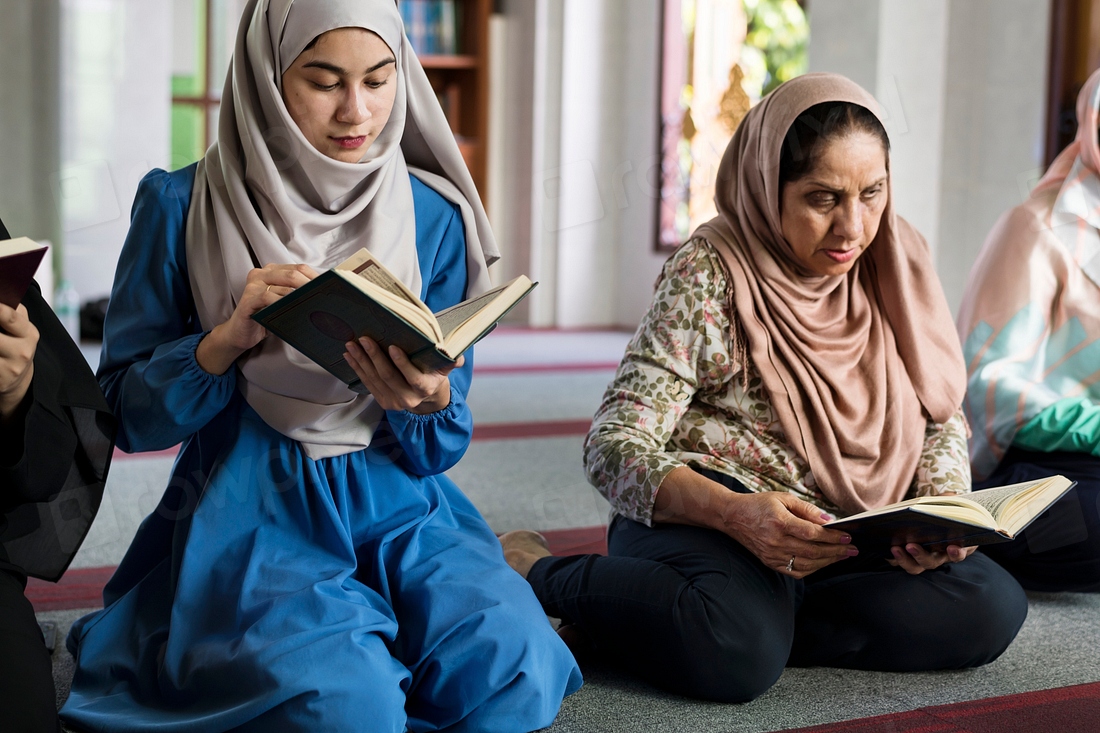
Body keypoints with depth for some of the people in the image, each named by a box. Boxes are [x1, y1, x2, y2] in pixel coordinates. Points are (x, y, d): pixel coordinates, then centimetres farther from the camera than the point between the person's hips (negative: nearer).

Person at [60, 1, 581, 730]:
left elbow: (445, 445, 5)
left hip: (397, 509, 3)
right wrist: (226, 340, -19)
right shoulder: (181, 206, -3)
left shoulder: (433, 217, 3)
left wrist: (428, 403, -19)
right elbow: (127, 413, -1)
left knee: (516, 671, -24)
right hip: (252, 516, -2)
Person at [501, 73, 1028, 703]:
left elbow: (942, 416, 13)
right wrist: (735, 513, -35)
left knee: (993, 608, -17)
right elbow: (615, 445, -17)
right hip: (705, 513, -7)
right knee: (736, 651, -37)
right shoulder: (708, 275, -12)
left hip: (849, 536, 7)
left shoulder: (897, 263, 5)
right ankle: (535, 571, -9)